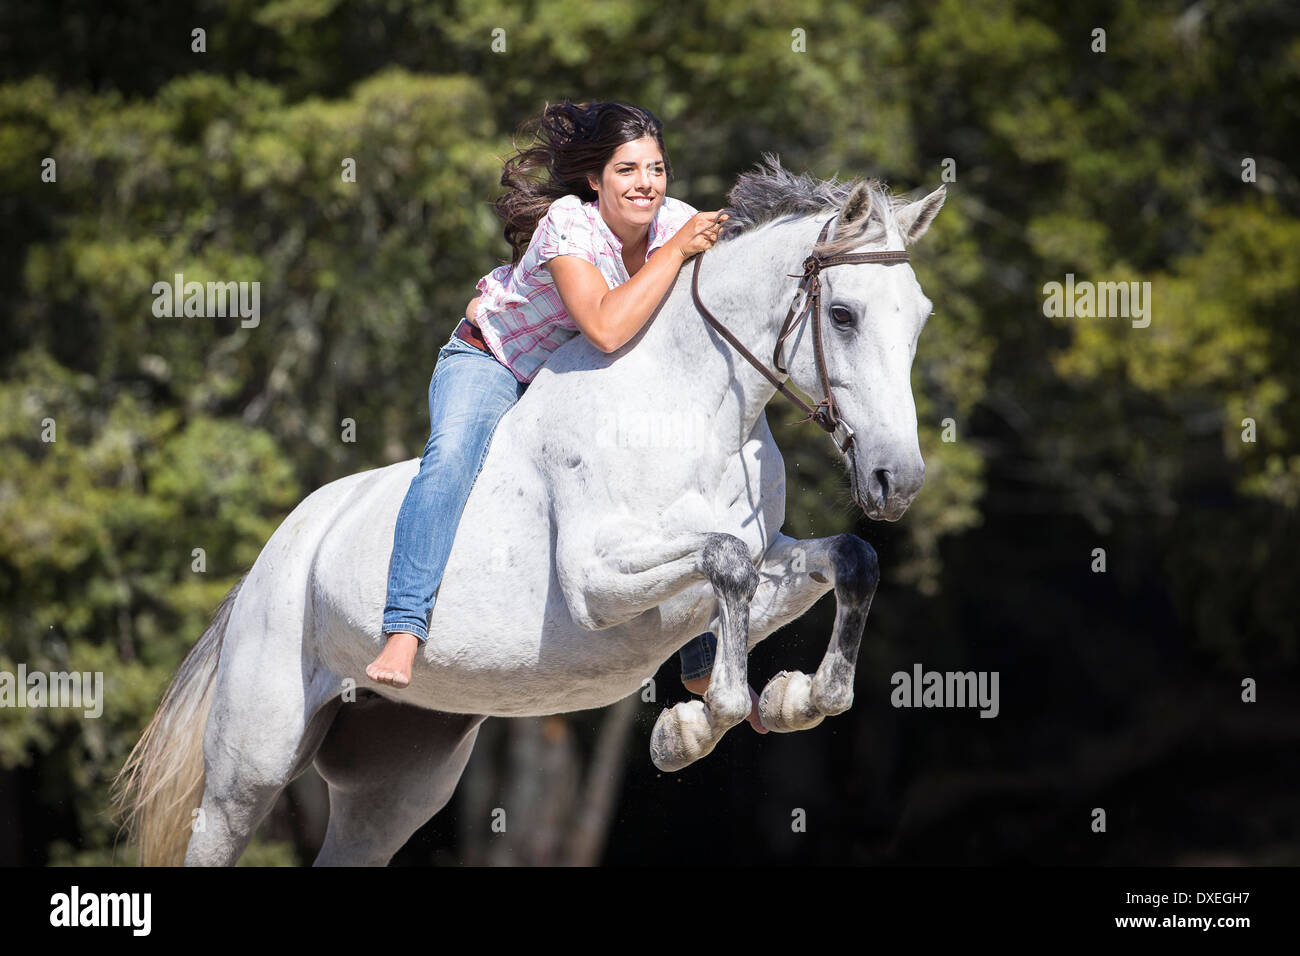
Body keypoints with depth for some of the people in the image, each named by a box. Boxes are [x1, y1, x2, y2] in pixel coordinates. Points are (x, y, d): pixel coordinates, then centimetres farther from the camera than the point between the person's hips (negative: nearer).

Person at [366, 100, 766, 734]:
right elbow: (608, 328, -46)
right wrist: (677, 250, -41)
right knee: (453, 456, -34)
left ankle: (704, 663, 13)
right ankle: (404, 633, -37)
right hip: (490, 363, -6)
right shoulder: (569, 224, -31)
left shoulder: (676, 221, -14)